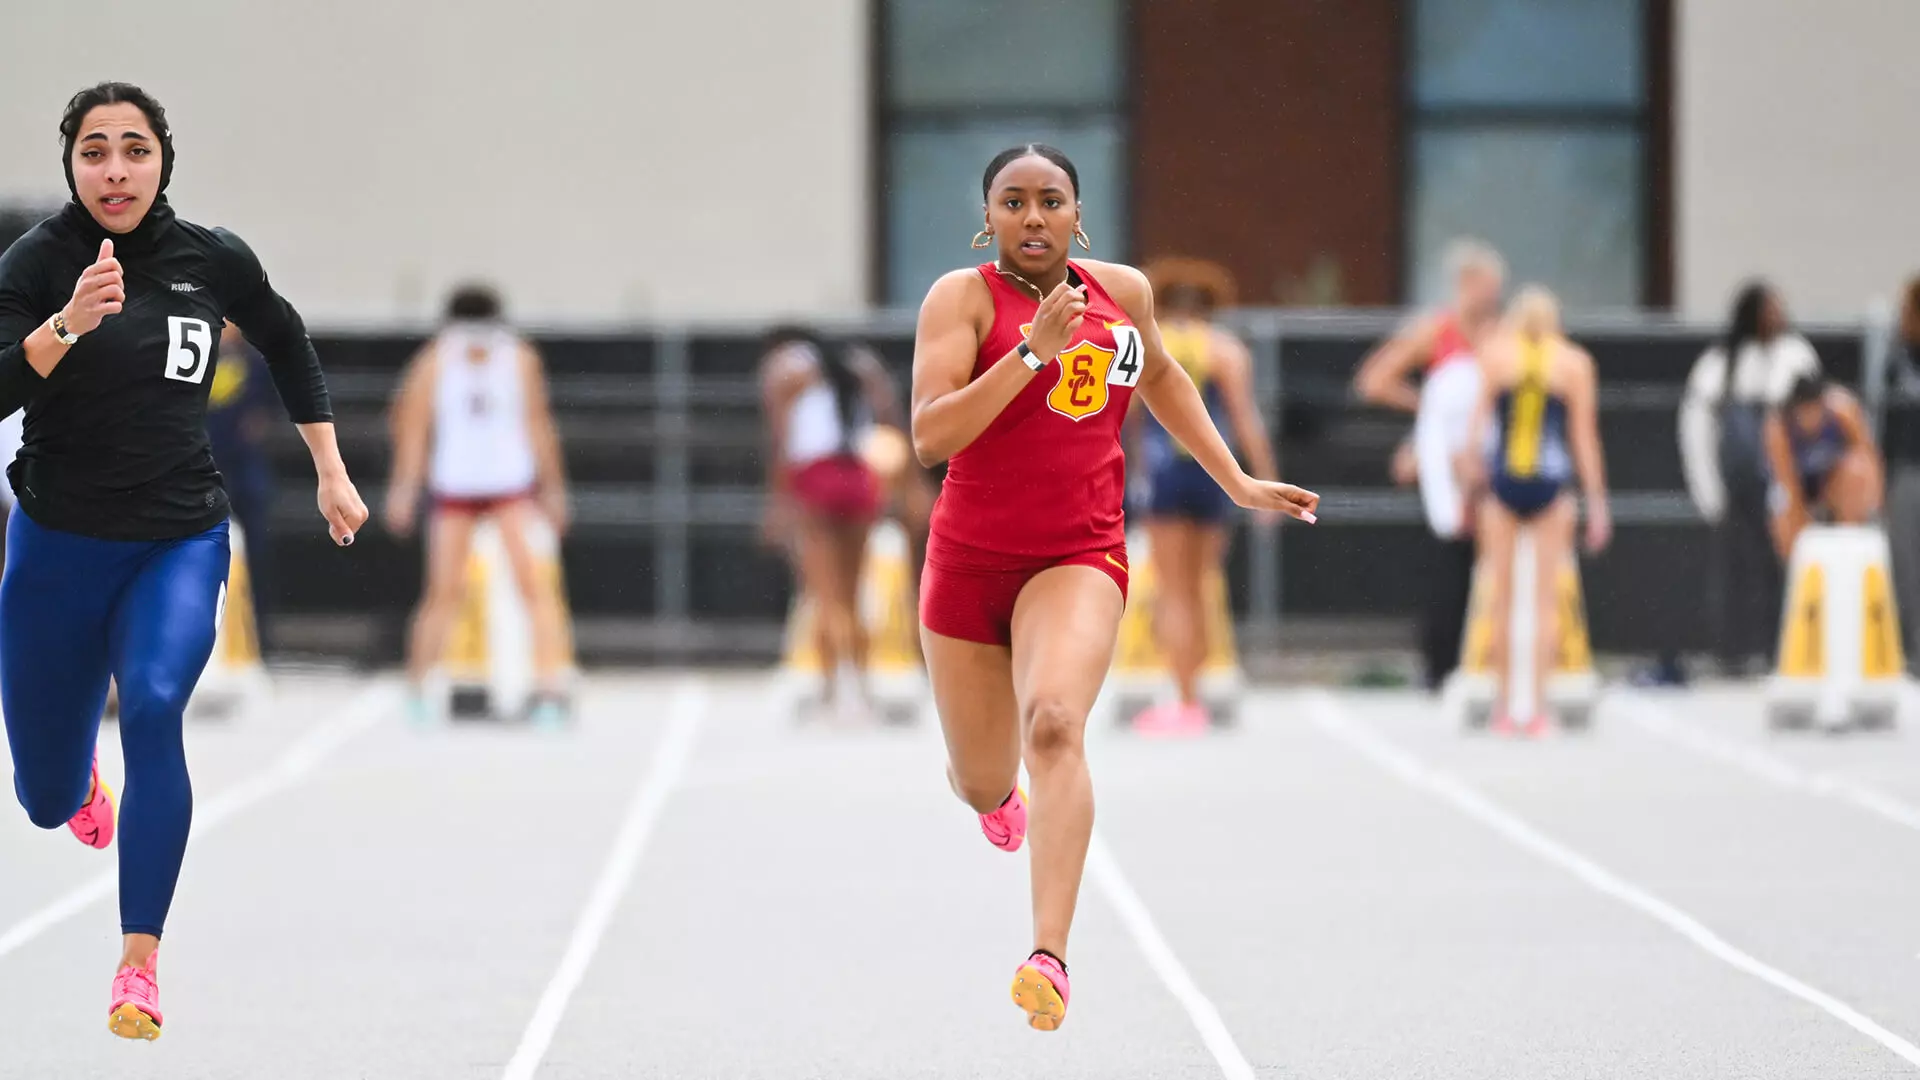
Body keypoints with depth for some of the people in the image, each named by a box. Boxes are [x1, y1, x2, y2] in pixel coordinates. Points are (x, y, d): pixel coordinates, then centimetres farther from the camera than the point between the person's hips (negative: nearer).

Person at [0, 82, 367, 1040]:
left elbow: (287, 343, 16)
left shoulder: (212, 260, -4)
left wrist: (332, 474, 16)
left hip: (181, 540, 0)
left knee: (152, 706, -29)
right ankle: (78, 772, 52)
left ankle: (140, 964, -25)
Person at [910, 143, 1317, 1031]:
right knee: (982, 787, 13)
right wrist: (1034, 349, -28)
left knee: (1054, 725, -29)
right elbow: (929, 436, -21)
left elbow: (1159, 375, 27)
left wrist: (1237, 483, 25)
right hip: (970, 558, 0)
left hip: (1078, 558, 0)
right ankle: (997, 791, 56)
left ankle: (1050, 957, -40)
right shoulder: (964, 298, -9)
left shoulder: (1122, 291, 4)